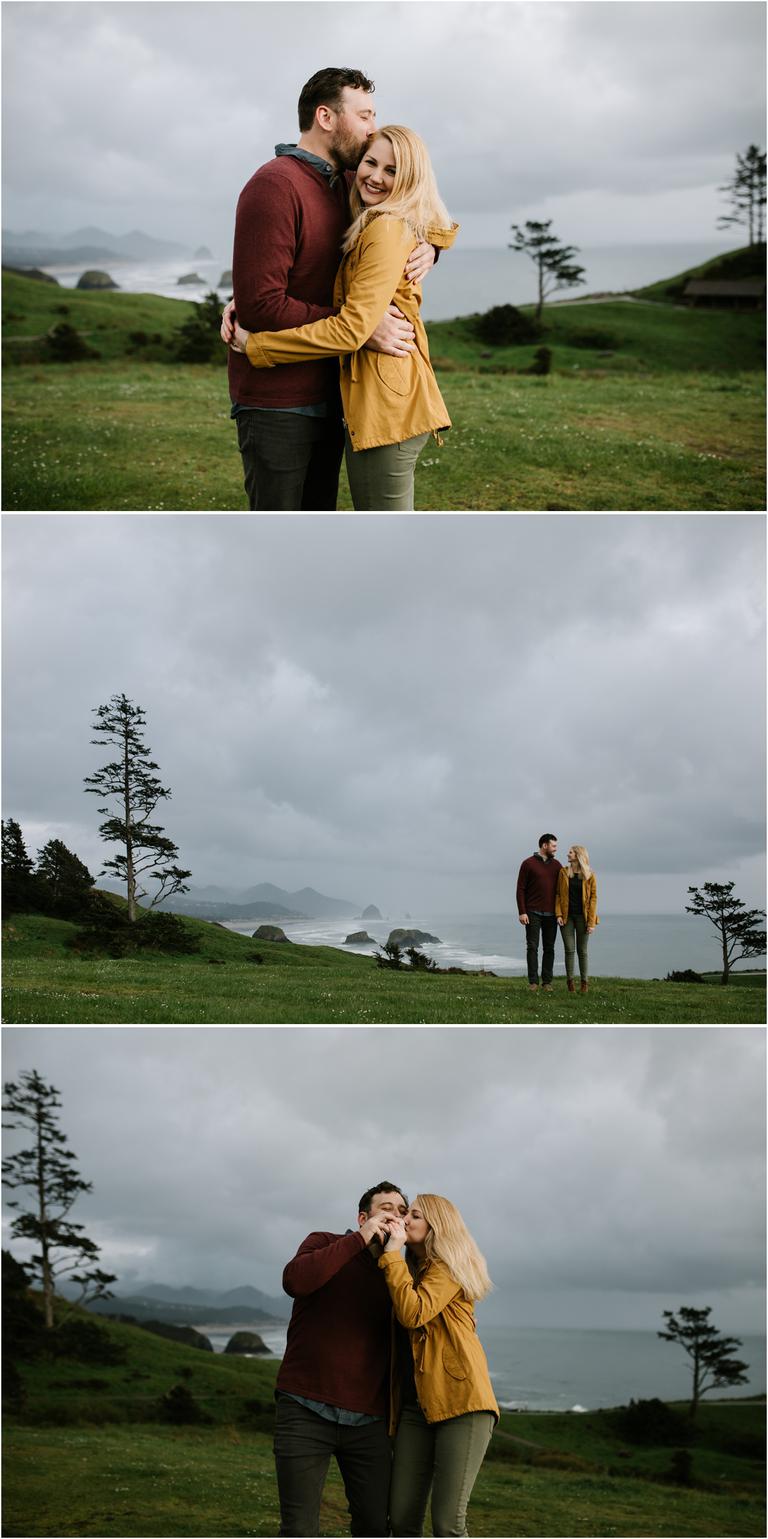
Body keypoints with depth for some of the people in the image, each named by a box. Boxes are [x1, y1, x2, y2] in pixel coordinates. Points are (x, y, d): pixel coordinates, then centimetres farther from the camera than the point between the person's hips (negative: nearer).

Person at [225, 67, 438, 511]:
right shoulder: (275, 186, -16)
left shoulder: (346, 185, 11)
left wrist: (426, 249, 0)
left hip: (326, 397, 9)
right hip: (277, 403, -9)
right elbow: (259, 305, -23)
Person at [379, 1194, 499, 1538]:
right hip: (415, 1406, 8)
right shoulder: (413, 1273, 23)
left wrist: (392, 1252, -13)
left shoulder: (447, 1268, -2)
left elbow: (413, 1313, -18)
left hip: (460, 1402, -8)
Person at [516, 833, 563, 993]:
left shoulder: (556, 866, 10)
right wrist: (522, 912, -11)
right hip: (533, 913, -4)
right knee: (532, 947, -4)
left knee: (549, 948, 3)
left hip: (551, 914, 4)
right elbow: (521, 889, -3)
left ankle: (547, 982, 7)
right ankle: (533, 982, -3)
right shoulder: (528, 864, -2)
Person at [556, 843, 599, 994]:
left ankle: (584, 982, 7)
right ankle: (570, 982, 1)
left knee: (582, 950, 2)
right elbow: (558, 894, 6)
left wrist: (592, 921, -8)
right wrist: (558, 914, -6)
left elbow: (593, 897, -1)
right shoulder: (563, 872, 6)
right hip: (567, 916, 1)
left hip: (582, 917, -1)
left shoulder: (589, 875, 1)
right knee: (569, 949, -3)